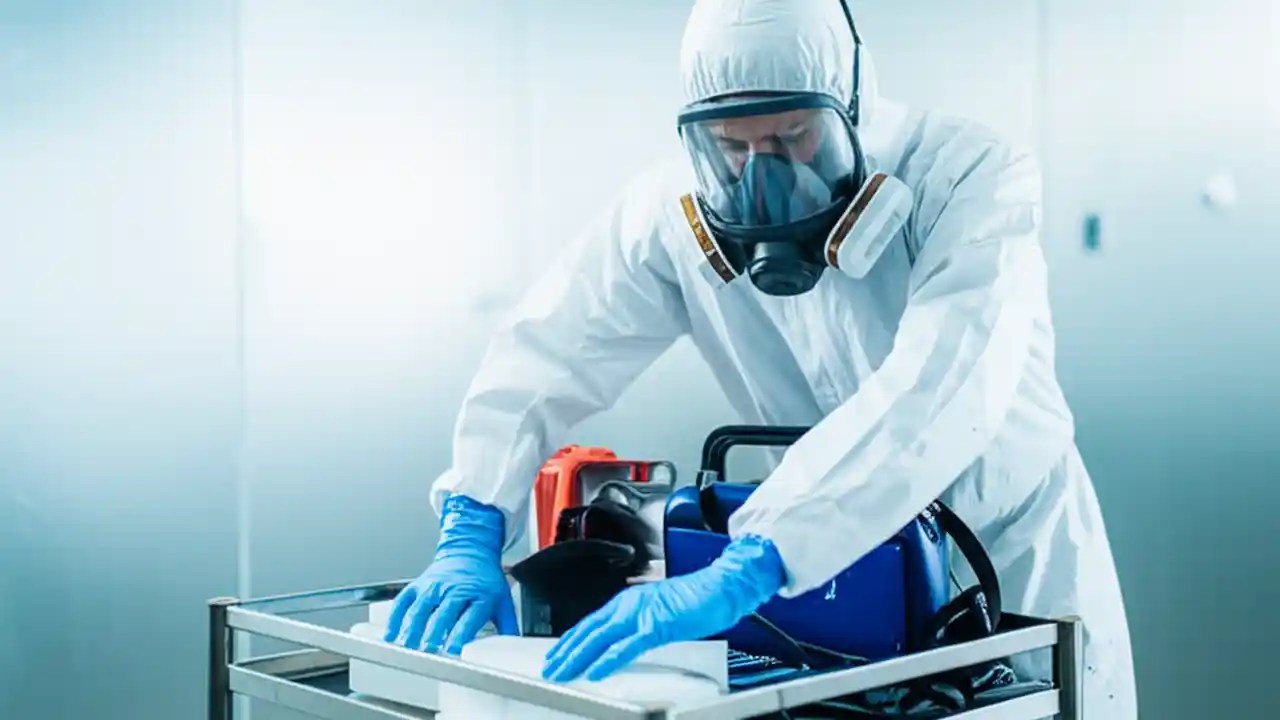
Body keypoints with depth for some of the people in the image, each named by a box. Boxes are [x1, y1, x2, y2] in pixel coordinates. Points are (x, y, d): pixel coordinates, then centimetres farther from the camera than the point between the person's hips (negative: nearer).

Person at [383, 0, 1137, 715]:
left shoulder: (975, 179, -28)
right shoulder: (675, 212, -17)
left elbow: (931, 395, -43)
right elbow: (546, 357, -16)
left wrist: (744, 570, -52)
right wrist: (471, 535, -30)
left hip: (1013, 550, -2)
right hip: (847, 566, 3)